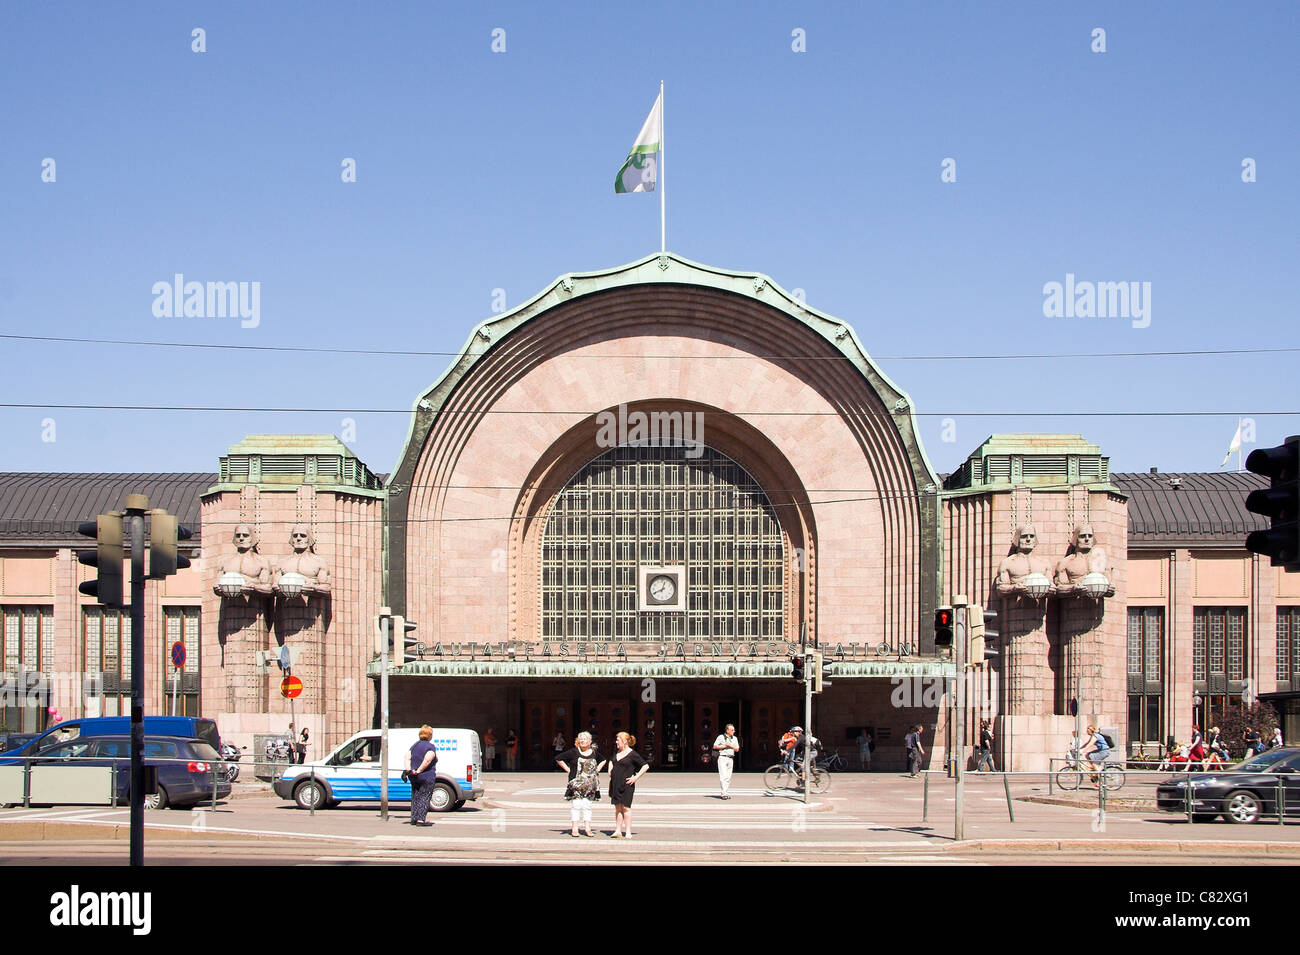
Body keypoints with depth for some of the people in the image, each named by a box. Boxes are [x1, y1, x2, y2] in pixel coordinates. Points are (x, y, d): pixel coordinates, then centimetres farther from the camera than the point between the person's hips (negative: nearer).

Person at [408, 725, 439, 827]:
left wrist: (408, 769, -10)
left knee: (415, 798, 13)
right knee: (425, 798, -2)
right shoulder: (431, 747, -10)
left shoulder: (415, 745, 12)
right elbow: (427, 760, -25)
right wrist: (419, 771, -19)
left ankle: (414, 819, 14)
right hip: (427, 777, -7)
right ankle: (420, 820, -8)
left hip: (414, 777, 7)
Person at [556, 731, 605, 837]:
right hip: (576, 783, -3)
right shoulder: (573, 752, -3)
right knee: (575, 805, -4)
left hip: (590, 784, 3)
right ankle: (574, 829, -1)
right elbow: (559, 759, 0)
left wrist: (597, 770, 12)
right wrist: (568, 770, -4)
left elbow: (603, 760, 27)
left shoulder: (594, 752, 8)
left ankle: (587, 828, 10)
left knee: (587, 805, 5)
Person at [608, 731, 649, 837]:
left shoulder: (633, 754, -9)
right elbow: (611, 762, 34)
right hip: (615, 784, 6)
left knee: (625, 808, -6)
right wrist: (610, 771, 17)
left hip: (626, 785, -6)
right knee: (618, 808, 6)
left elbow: (646, 766, -10)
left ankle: (628, 832, -2)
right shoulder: (617, 752, 13)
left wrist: (636, 778, -12)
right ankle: (618, 831, 7)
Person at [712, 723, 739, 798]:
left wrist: (730, 745, -5)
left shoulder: (734, 738, 14)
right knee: (723, 776, -14)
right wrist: (724, 746, -9)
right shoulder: (721, 737, -1)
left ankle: (726, 792, 9)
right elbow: (715, 746, -3)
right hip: (722, 758, -5)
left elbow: (737, 749, 11)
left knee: (728, 777, 4)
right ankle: (724, 793, -20)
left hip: (731, 758, 6)